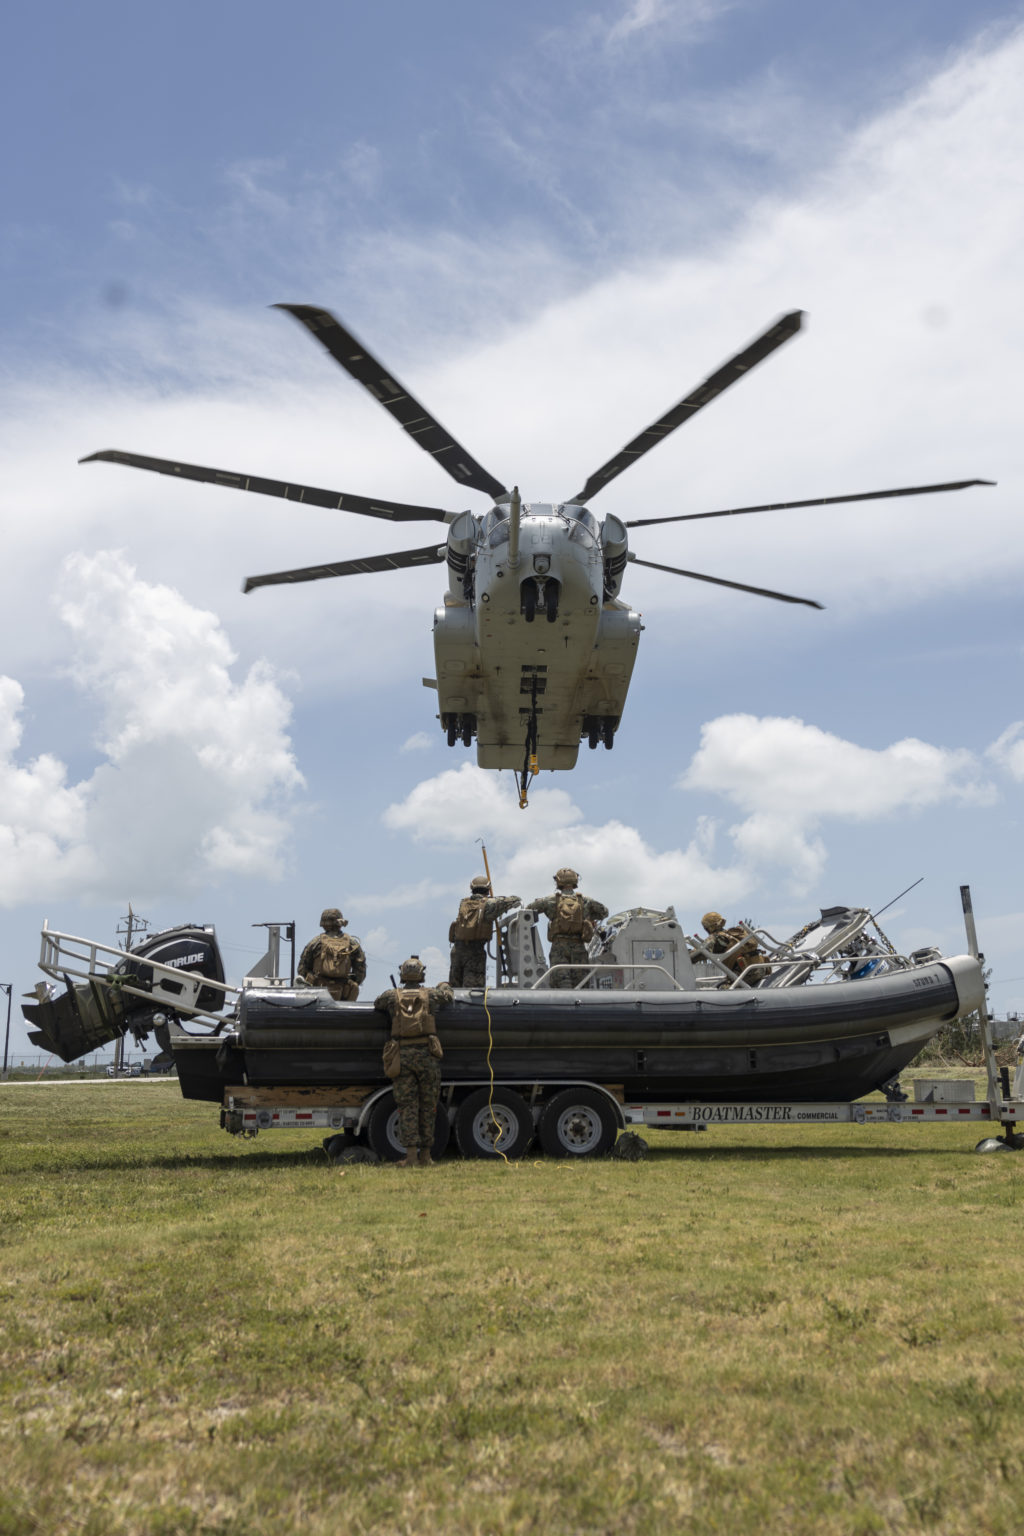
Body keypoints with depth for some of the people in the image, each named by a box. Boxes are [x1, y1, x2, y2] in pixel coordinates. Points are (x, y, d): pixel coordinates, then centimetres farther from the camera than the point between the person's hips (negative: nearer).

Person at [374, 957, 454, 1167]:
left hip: (402, 1055, 0)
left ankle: (411, 1156, -6)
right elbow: (447, 994, 29)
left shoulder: (391, 995, 7)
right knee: (428, 1105, 8)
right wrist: (444, 984, 52)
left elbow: (377, 1005, 26)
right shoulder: (431, 994, 8)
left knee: (407, 1105, 1)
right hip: (427, 1055, 0)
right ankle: (425, 1155, 11)